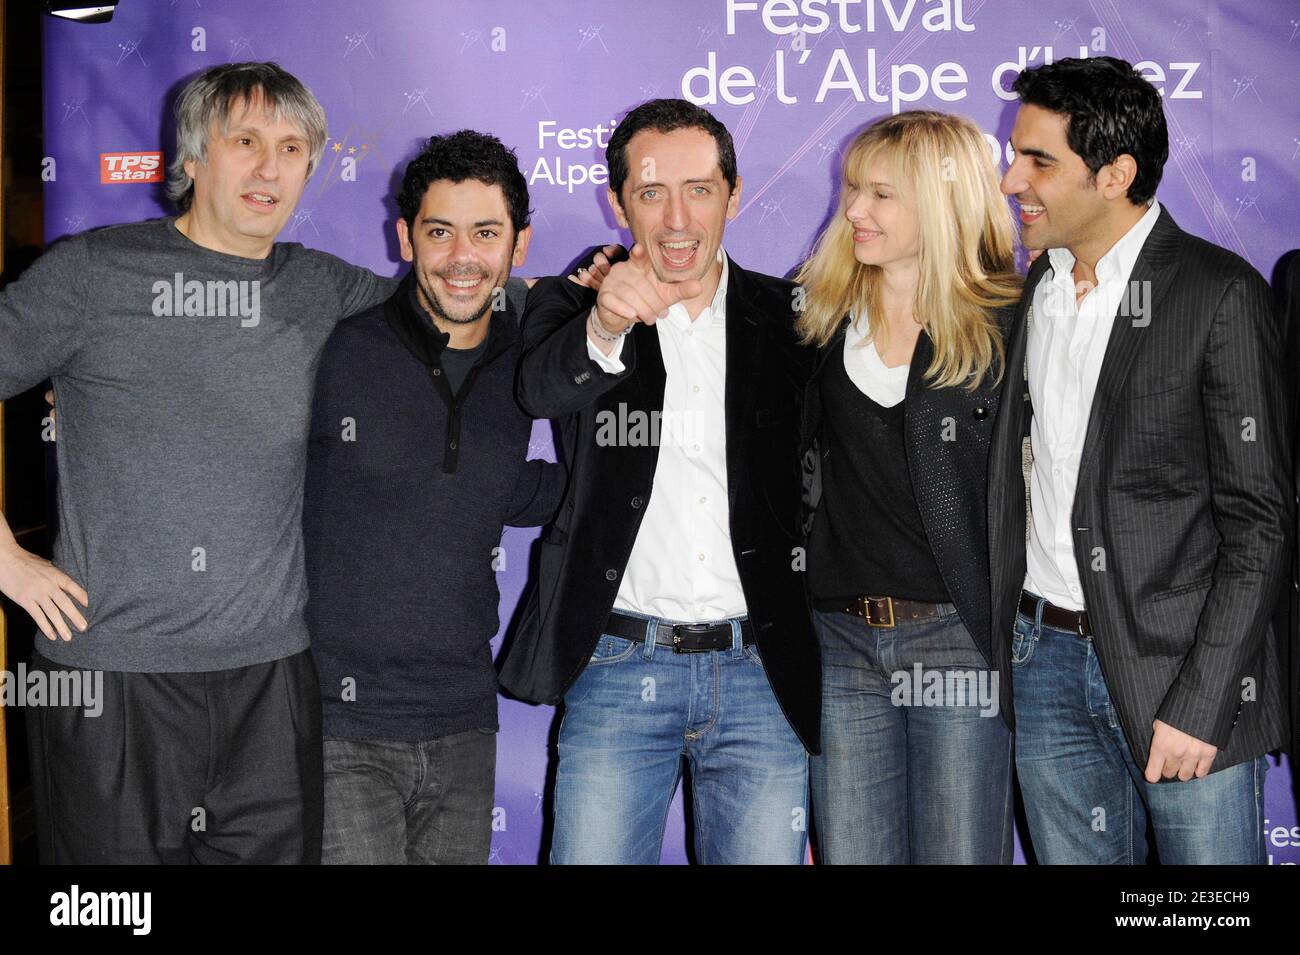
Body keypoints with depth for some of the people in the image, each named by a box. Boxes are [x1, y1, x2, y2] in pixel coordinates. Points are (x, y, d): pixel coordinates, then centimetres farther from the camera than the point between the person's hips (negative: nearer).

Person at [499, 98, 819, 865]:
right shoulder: (573, 307, 3)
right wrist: (604, 328, -42)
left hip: (763, 670, 2)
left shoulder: (786, 317, 6)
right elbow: (543, 390, -20)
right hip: (619, 668, -1)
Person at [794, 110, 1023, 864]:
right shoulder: (820, 315, 9)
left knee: (960, 853, 5)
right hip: (841, 638, 4)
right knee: (849, 851, 11)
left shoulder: (1007, 324, -4)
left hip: (960, 638, -4)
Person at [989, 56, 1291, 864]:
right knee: (1071, 854, 15)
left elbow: (1259, 518, -12)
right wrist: (1005, 640, 4)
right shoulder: (1034, 290, 8)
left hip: (1184, 673, -5)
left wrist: (1201, 703, -16)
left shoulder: (1220, 293, -10)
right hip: (1046, 660, 5)